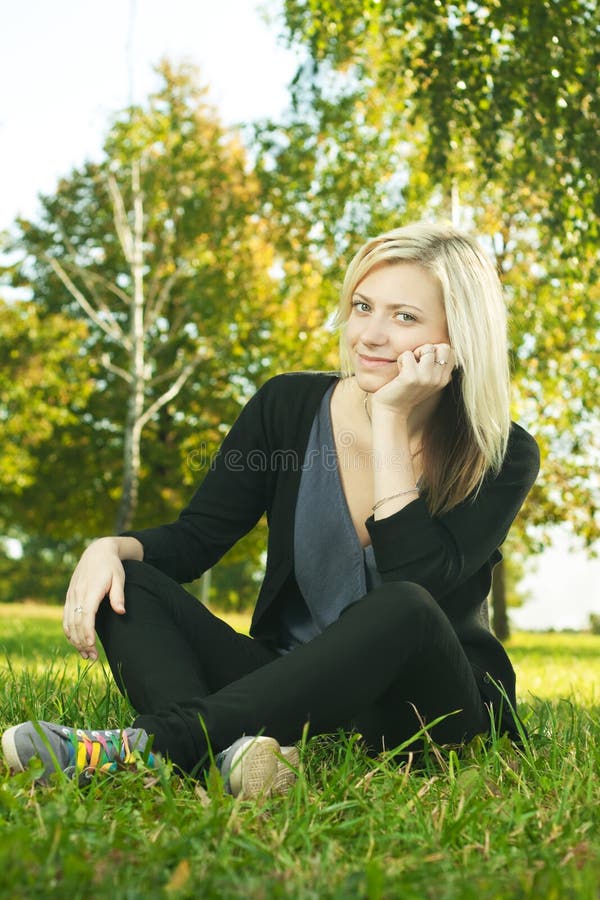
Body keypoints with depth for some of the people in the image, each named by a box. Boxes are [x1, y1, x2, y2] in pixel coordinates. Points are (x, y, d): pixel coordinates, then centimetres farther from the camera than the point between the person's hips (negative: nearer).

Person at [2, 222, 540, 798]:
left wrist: (392, 421, -23)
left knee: (404, 607, -37)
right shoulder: (289, 405, -2)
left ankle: (148, 742, -39)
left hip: (432, 704, -2)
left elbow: (415, 587, -25)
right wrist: (111, 548, -20)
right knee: (127, 583, -16)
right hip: (295, 687, 3)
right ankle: (226, 750, -42)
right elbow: (194, 537, 1)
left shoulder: (504, 456, -10)